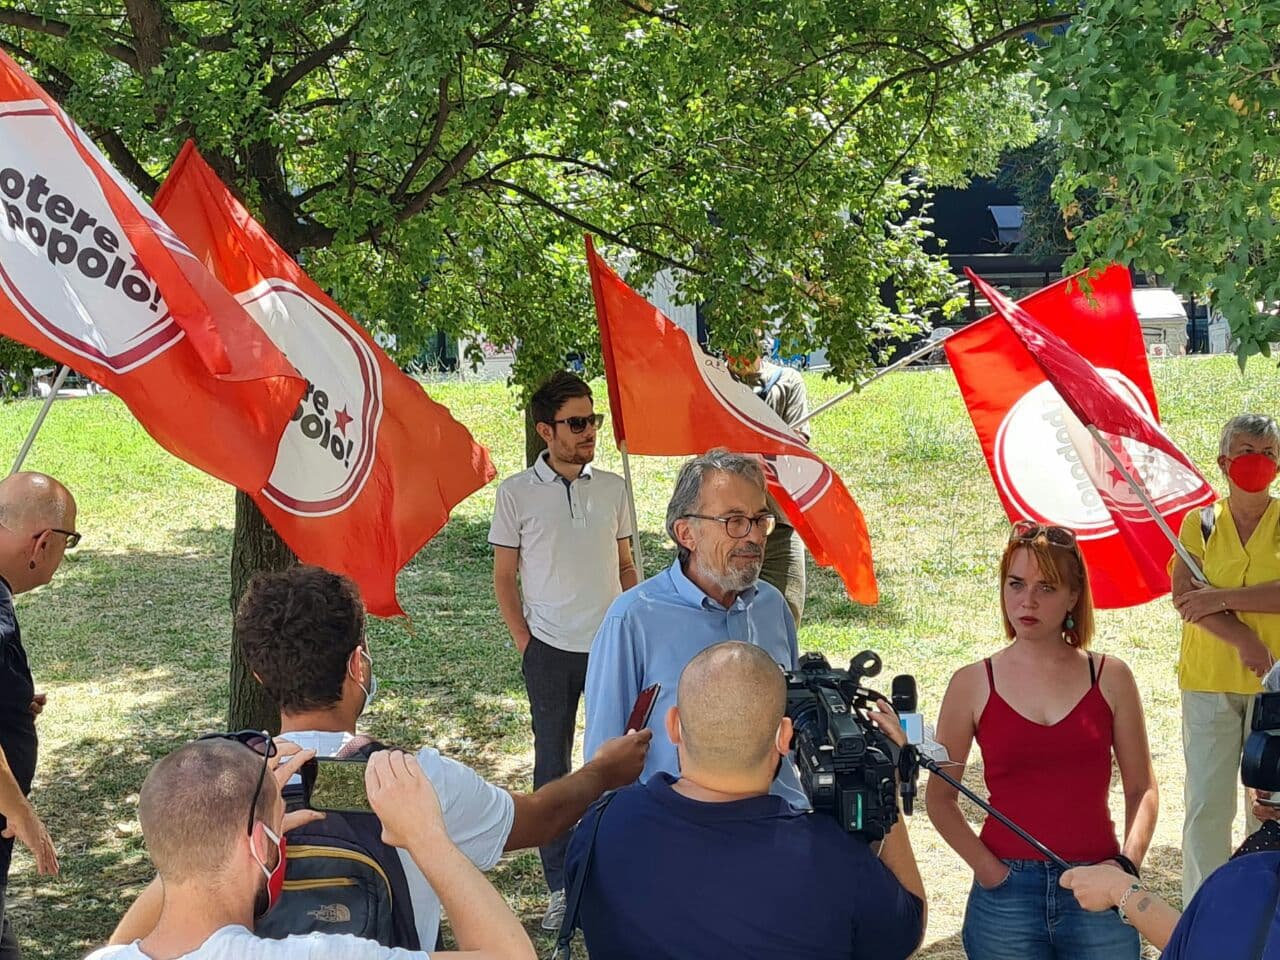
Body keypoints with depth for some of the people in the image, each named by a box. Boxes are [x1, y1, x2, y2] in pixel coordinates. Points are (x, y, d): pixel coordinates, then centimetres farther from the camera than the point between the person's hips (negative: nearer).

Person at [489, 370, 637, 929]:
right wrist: (524, 644, -3)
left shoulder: (612, 488, 5)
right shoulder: (517, 493, -3)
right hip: (551, 651, -2)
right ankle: (560, 887, 14)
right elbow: (504, 577, 3)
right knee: (552, 767, 5)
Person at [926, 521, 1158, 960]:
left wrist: (1127, 864, -5)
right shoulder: (972, 684, 0)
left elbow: (1141, 788, 7)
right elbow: (940, 797, 5)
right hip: (1006, 896, -1)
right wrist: (986, 868, -5)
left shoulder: (1110, 678, 3)